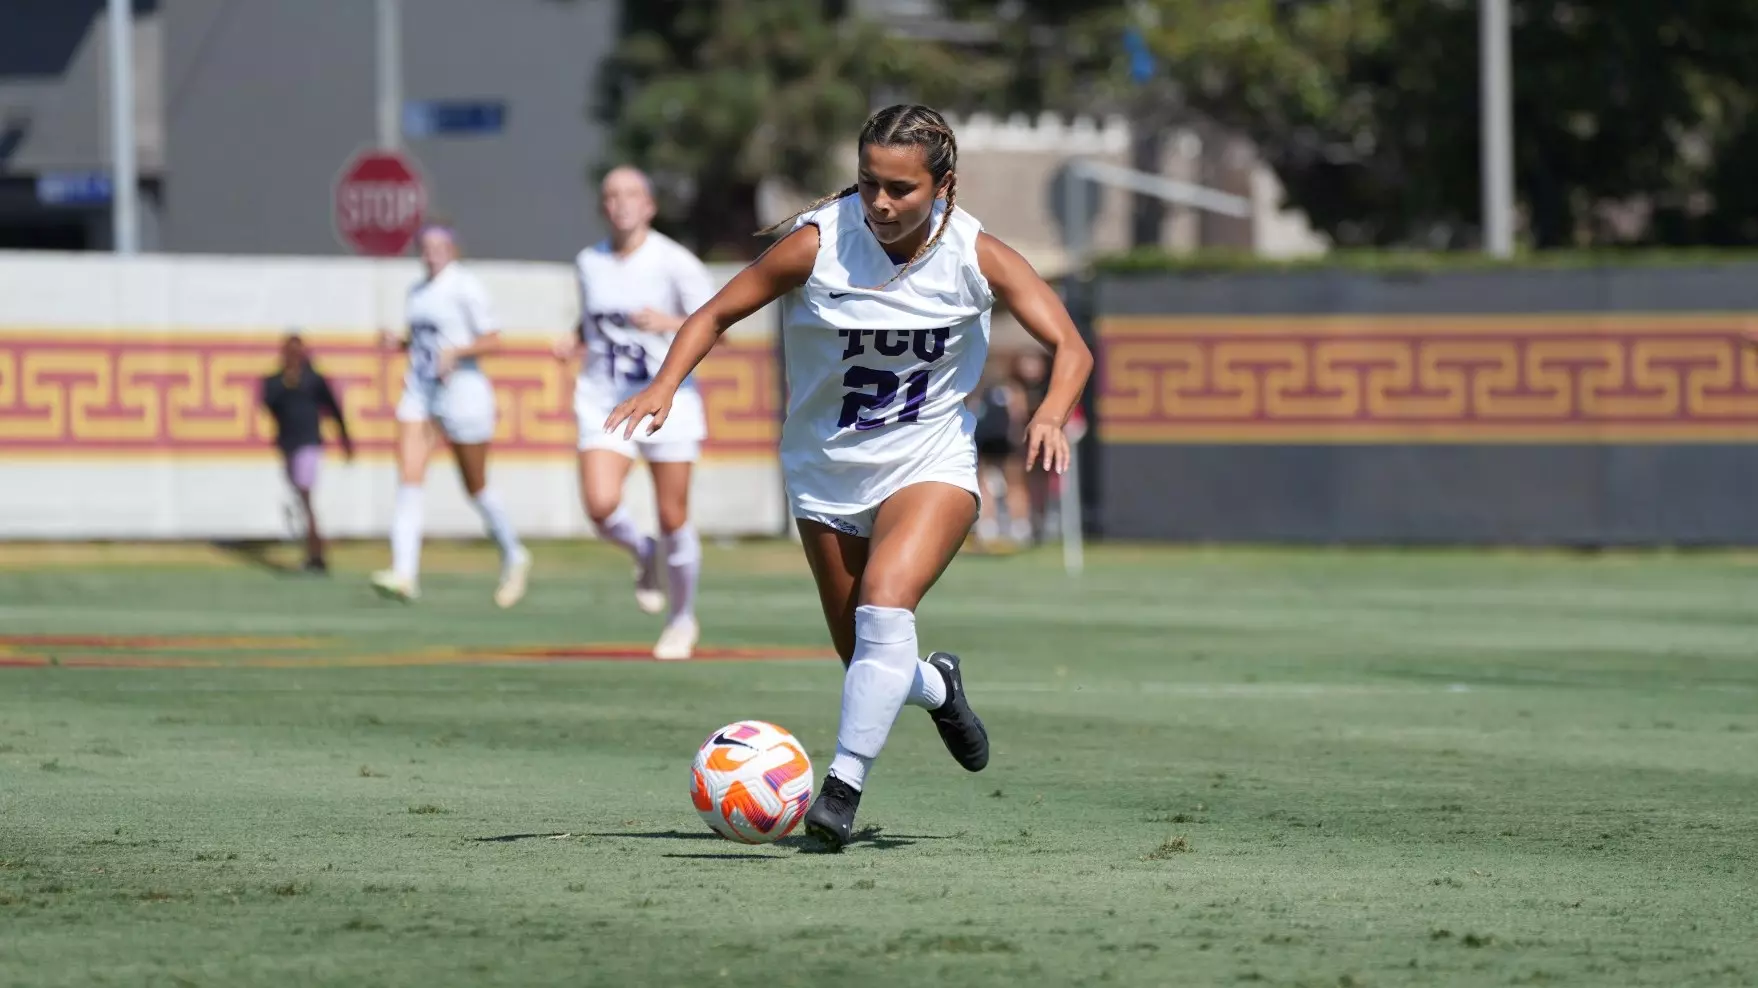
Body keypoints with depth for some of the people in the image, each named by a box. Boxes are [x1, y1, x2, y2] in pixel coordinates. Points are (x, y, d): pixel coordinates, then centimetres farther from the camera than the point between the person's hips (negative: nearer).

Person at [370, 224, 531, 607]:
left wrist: (456, 351, -27)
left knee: (476, 487, 7)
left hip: (461, 392, -6)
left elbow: (492, 340, -12)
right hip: (419, 393, 6)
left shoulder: (465, 287, -9)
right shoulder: (418, 291, 13)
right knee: (408, 480, -11)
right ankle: (404, 574, -19)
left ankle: (513, 558, 29)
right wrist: (399, 343, 6)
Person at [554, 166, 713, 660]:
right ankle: (644, 553, 16)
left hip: (667, 397, -3)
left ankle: (682, 620, 22)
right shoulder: (589, 263, 6)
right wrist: (575, 343, 4)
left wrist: (670, 323, -27)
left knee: (673, 518, 1)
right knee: (600, 505, -18)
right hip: (604, 398, 3)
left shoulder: (673, 262, -8)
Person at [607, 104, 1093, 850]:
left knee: (885, 604, -30)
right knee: (867, 662, 8)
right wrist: (665, 384, -24)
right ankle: (936, 687, 44)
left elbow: (1070, 348, -10)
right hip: (827, 473, 2)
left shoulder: (976, 256, -13)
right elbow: (717, 313, -7)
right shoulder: (819, 244, -16)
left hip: (931, 462, -2)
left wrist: (1050, 416, -30)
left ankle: (842, 788, -27)